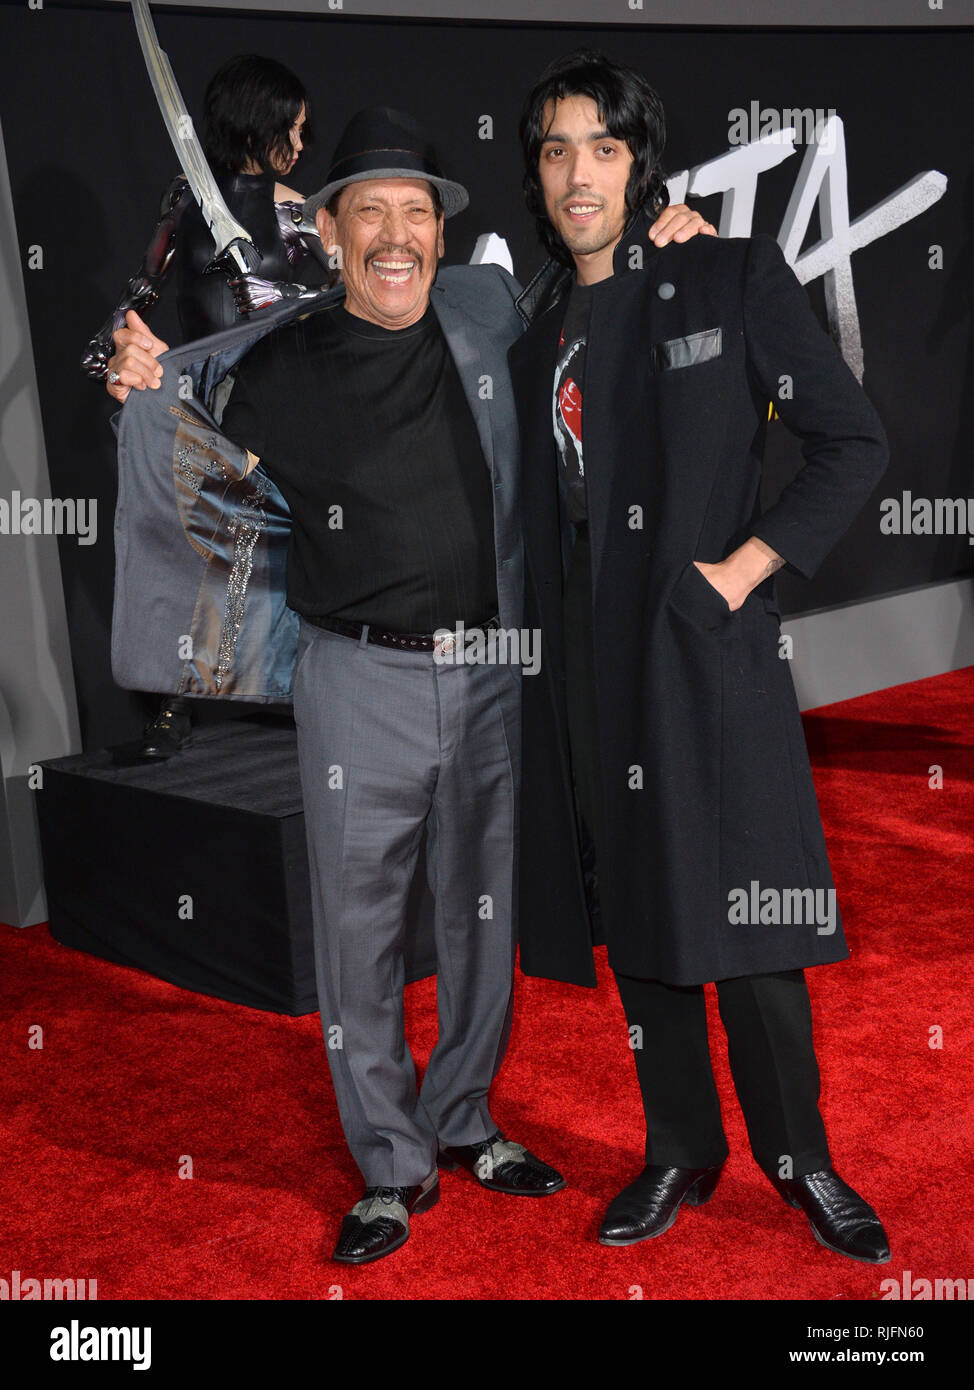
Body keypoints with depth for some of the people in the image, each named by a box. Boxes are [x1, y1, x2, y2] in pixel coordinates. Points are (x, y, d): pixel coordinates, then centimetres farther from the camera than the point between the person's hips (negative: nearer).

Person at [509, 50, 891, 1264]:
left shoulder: (733, 277, -1)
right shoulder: (539, 323, 13)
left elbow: (854, 445, -2)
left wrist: (746, 567, -10)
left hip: (708, 650, -4)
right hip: (591, 660, 5)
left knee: (740, 914, -1)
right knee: (635, 914, 10)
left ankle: (798, 1158, 18)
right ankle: (681, 1152, 25)